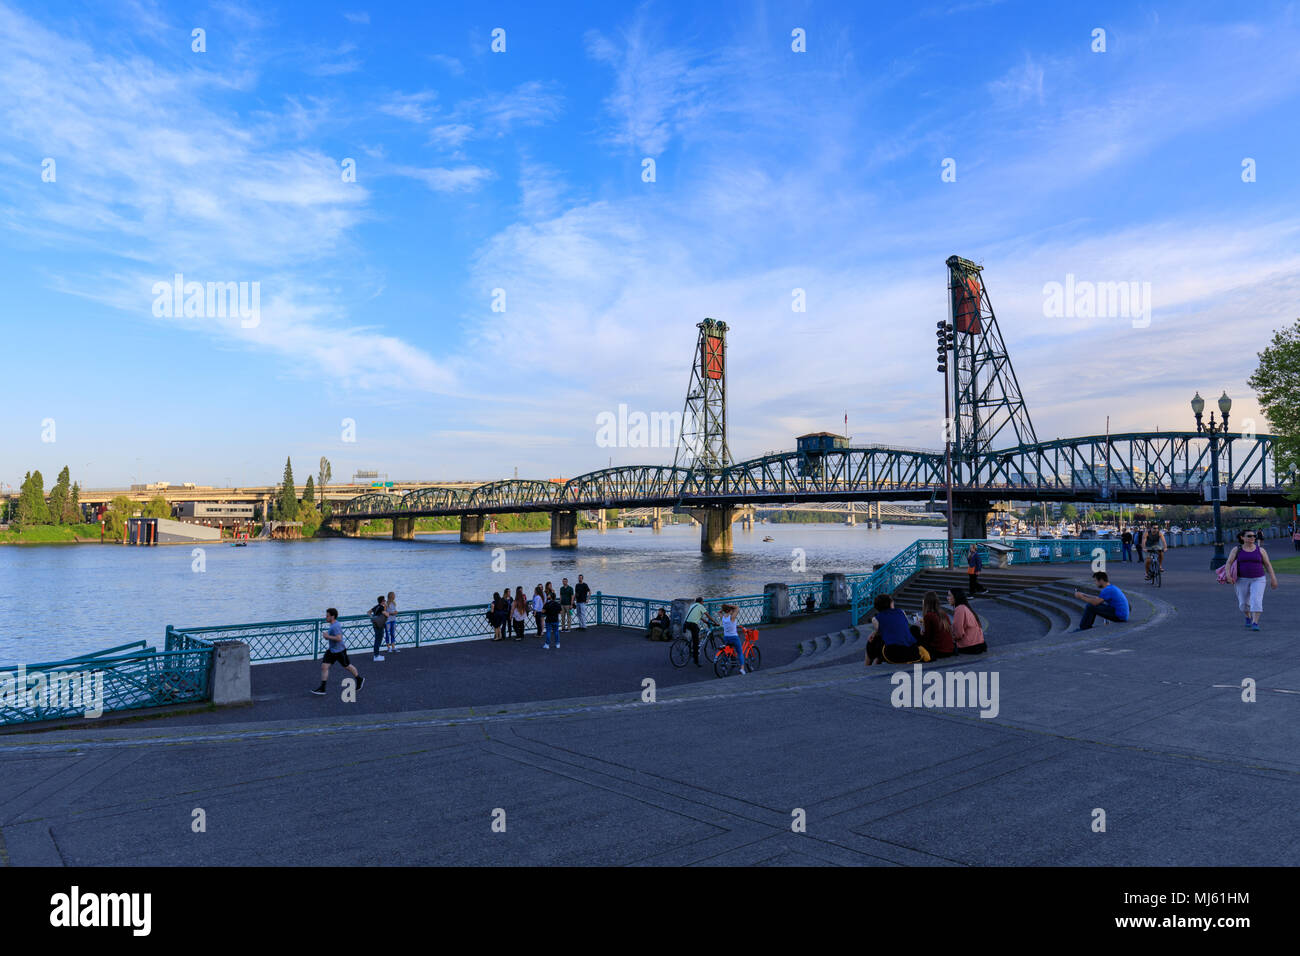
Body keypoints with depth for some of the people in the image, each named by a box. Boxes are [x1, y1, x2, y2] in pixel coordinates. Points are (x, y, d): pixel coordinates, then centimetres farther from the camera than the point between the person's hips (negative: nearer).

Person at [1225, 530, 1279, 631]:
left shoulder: (1260, 550, -1)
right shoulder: (1236, 550, -2)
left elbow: (1268, 565, 2)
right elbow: (1229, 563, -6)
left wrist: (1273, 578, -3)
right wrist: (1228, 575, -21)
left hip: (1258, 580, -1)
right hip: (1242, 580, 1)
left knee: (1256, 601, -16)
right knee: (1244, 603, 8)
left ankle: (1255, 624, -14)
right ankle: (1248, 617, 37)